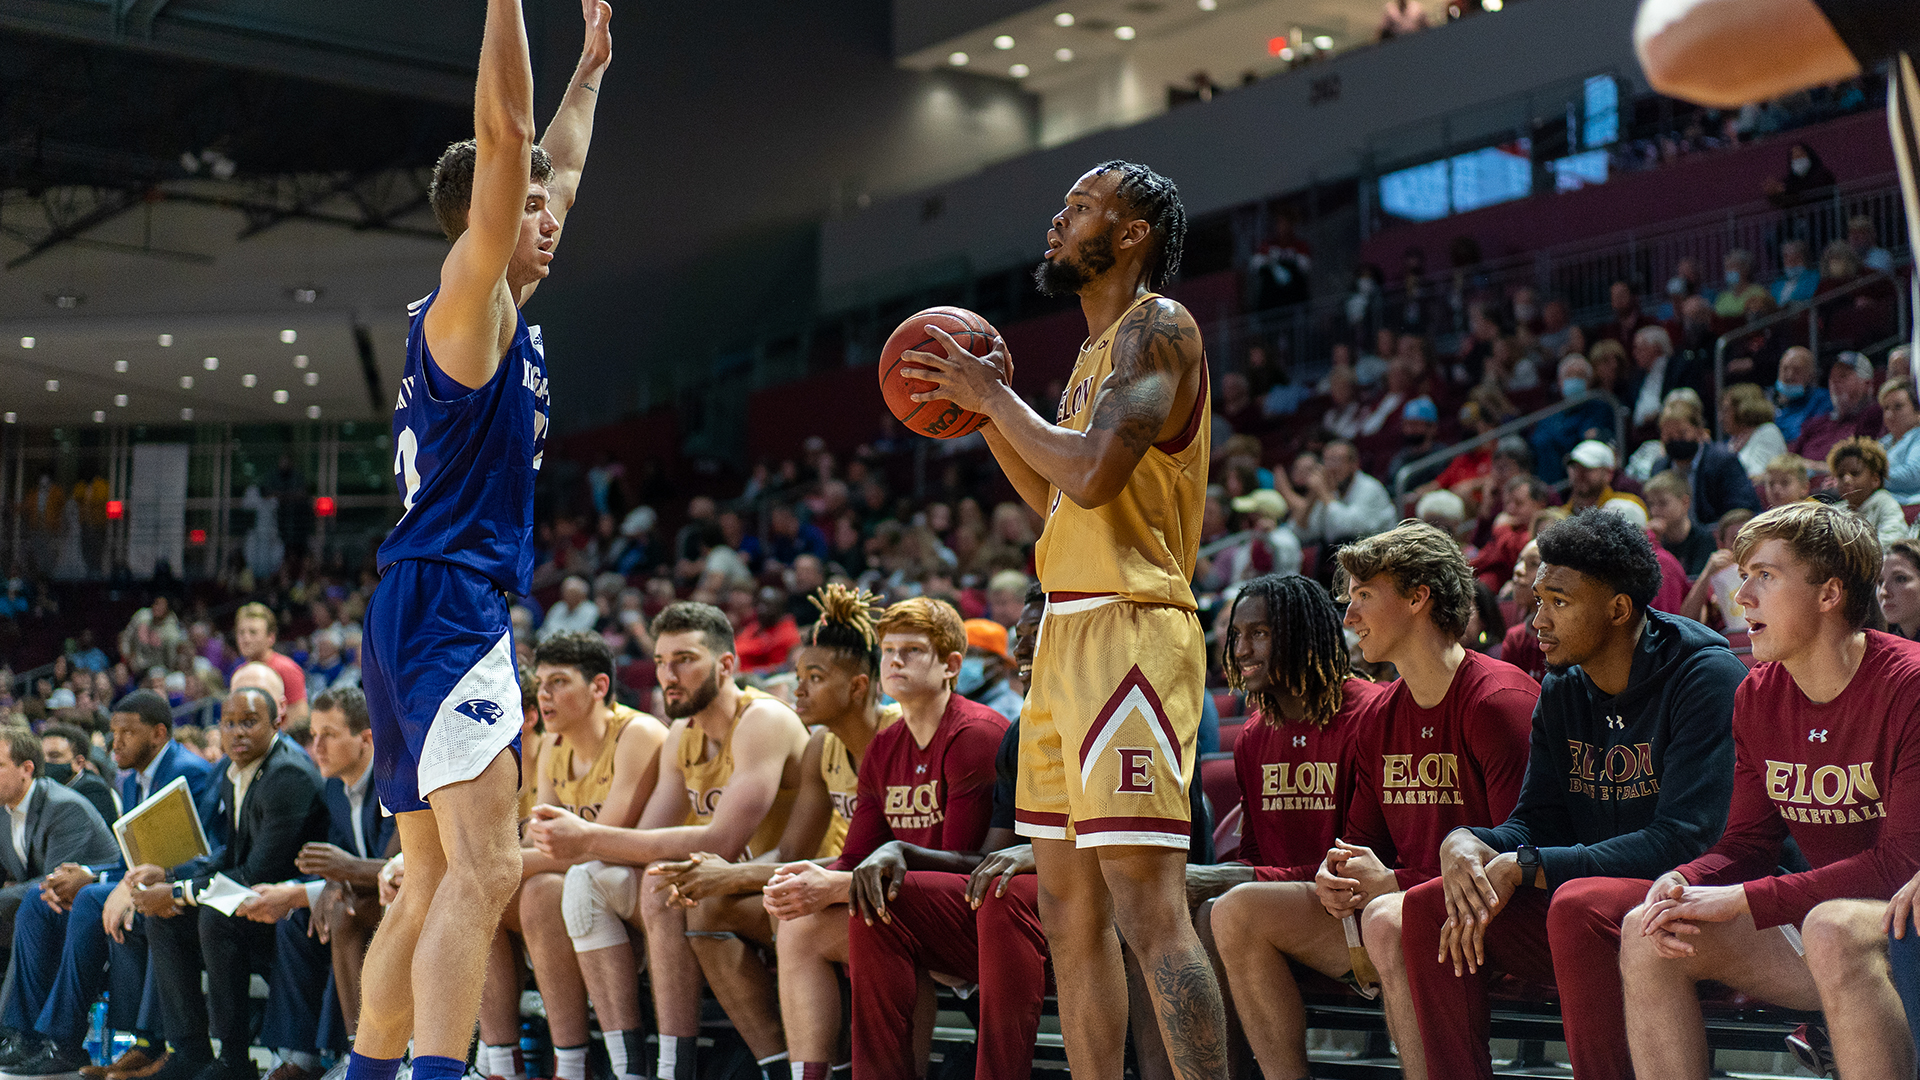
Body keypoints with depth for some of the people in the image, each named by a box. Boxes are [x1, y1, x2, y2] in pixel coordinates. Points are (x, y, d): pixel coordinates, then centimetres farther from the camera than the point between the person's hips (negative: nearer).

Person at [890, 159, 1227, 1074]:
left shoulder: (1157, 326, -7)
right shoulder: (1098, 349, 22)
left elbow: (1092, 472, -21)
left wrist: (994, 393, -7)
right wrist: (984, 414, 18)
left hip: (1128, 629, -10)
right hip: (1069, 631, 10)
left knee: (1148, 906, -16)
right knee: (1069, 910, 11)